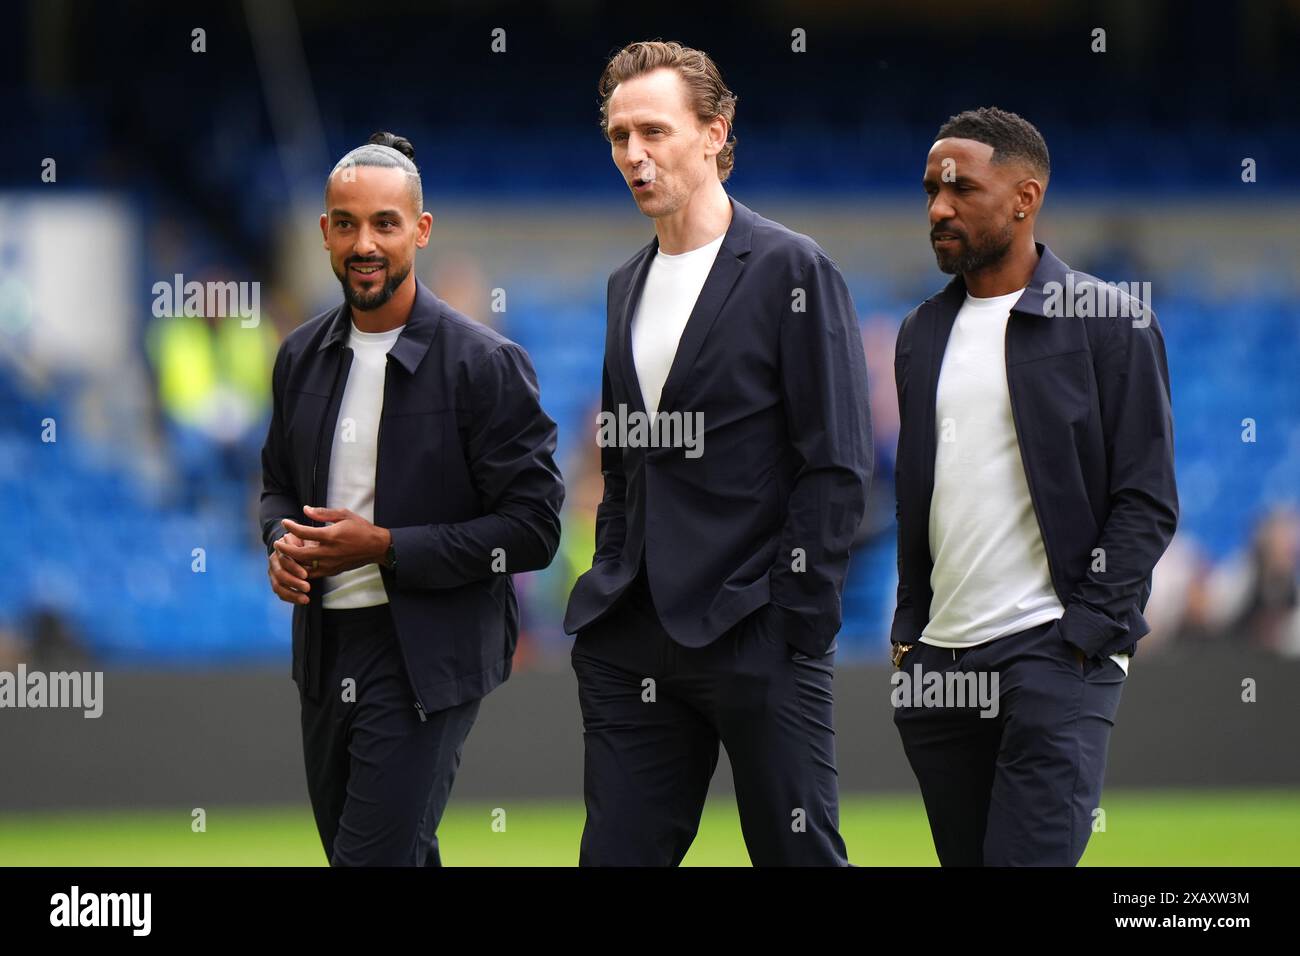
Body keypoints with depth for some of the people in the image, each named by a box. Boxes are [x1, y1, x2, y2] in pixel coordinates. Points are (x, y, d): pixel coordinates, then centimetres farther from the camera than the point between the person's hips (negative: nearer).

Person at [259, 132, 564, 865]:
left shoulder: (484, 365, -11)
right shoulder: (303, 357, 7)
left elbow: (533, 529, -12)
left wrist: (384, 547, -18)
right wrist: (282, 542, -3)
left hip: (428, 659, -6)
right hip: (326, 650, 6)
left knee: (373, 857, -13)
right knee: (384, 852, 15)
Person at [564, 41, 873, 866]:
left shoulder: (792, 270, -5)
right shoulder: (626, 286, 16)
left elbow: (837, 465, -9)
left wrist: (796, 627, -13)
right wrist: (612, 596, 10)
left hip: (756, 638, -6)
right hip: (633, 643, 6)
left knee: (799, 854, -2)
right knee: (616, 854, 2)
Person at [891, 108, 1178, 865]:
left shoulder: (1111, 324, -2)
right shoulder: (924, 332, 16)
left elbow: (1147, 501, -4)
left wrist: (1083, 634, -12)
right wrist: (908, 632, 12)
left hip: (1057, 658, -6)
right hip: (940, 660, 6)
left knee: (1028, 856, -17)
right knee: (964, 858, 5)